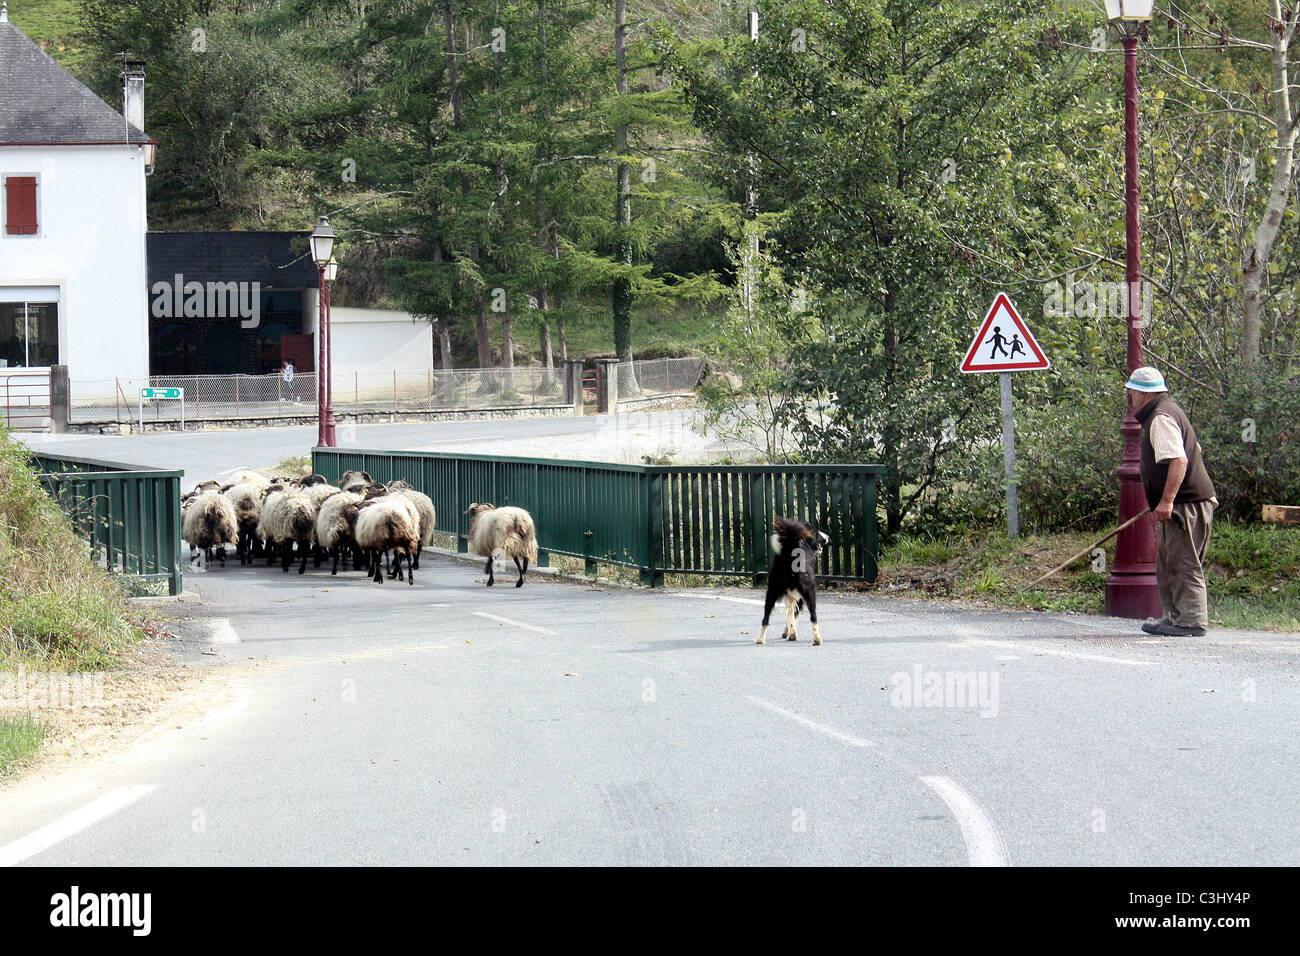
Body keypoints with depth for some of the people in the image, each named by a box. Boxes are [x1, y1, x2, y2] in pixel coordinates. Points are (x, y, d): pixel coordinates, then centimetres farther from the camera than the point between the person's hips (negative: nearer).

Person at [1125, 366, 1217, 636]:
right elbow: (1194, 451, 29)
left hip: (1185, 504, -11)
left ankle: (1191, 620, -8)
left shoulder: (1161, 419, -16)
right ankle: (1175, 617, 20)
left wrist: (1166, 500, -29)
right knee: (1167, 564, 16)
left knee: (1183, 564, -9)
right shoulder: (1167, 411, 18)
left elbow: (1179, 460, -26)